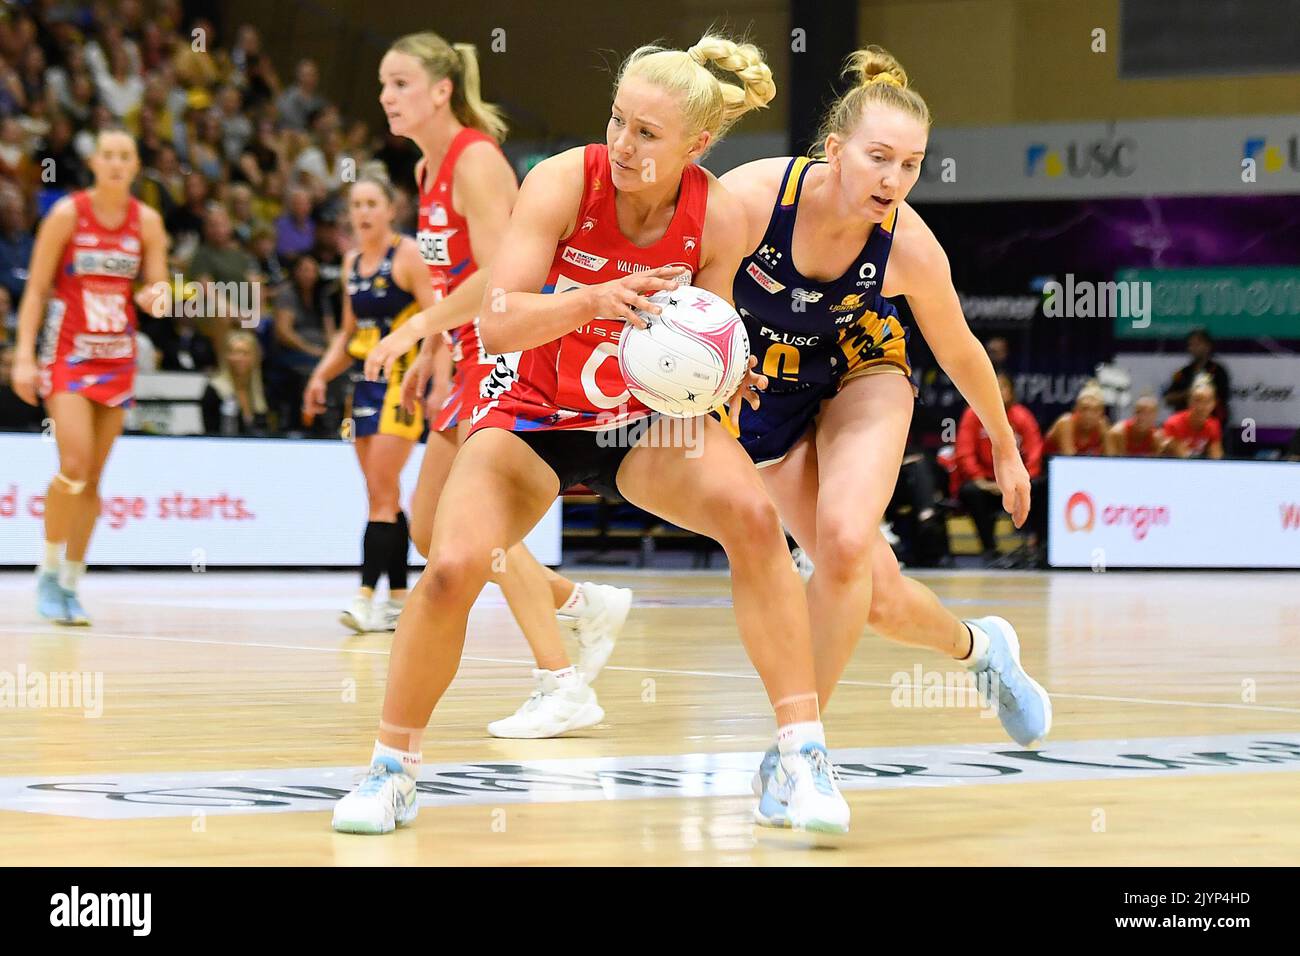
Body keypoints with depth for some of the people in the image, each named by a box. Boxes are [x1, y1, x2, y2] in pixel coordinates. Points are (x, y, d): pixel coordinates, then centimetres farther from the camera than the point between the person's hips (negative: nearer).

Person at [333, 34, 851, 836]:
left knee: (753, 514, -28)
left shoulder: (720, 217, -17)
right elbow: (498, 321, -29)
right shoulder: (563, 181, -23)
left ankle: (803, 761, -22)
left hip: (647, 419, 1)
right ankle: (393, 770, 3)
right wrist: (595, 300, -46)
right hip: (534, 413, -1)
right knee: (453, 568, -23)